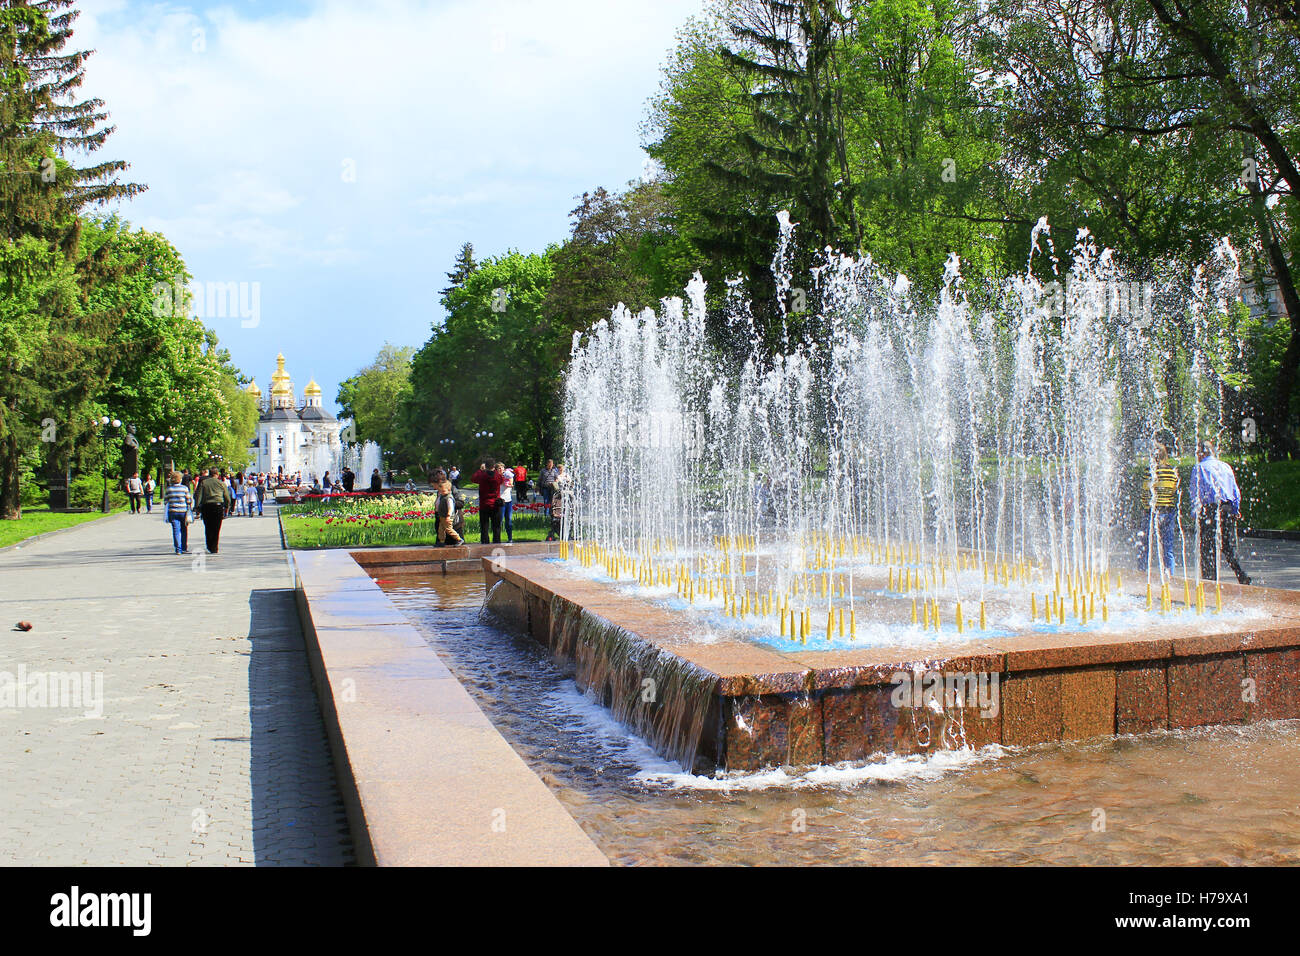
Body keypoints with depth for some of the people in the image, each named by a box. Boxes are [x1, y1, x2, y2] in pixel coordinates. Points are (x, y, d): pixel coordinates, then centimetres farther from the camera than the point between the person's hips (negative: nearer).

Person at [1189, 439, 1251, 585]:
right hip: (1228, 508, 5)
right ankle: (1241, 574, 1)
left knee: (1207, 547, 0)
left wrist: (1195, 512, -1)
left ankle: (1209, 578, -3)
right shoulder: (1226, 466, 14)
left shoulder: (1199, 468, -1)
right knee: (1227, 546, 13)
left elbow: (1196, 492, -5)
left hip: (1210, 509, -5)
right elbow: (1236, 491, 14)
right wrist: (1236, 509, 19)